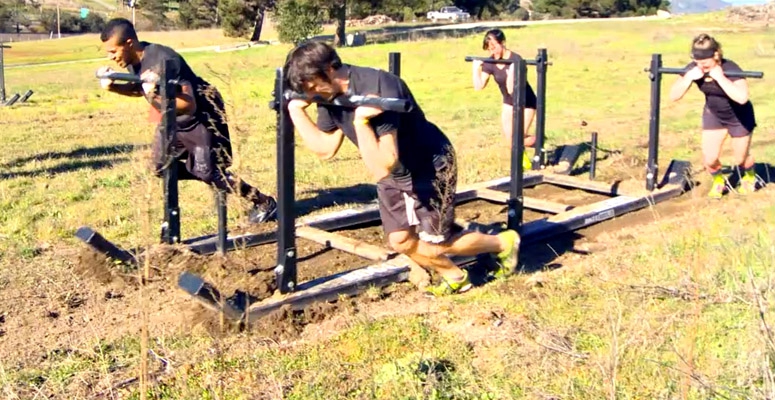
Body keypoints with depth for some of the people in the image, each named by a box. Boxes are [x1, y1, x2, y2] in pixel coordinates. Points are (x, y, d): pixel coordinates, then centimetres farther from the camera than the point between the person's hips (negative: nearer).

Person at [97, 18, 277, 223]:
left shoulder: (164, 60, -33)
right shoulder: (133, 61, -8)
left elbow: (189, 105, -33)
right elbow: (139, 89, 13)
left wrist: (159, 98, -48)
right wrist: (113, 87, -5)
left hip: (202, 114, -9)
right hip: (172, 118, 9)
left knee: (208, 172, -9)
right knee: (162, 168, 11)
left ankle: (265, 203, 5)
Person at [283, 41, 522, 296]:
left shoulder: (377, 89, -36)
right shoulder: (330, 96, -11)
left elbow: (381, 168, -38)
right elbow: (325, 149, 1)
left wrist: (360, 121, -47)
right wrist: (296, 111, -7)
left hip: (430, 166, -8)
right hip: (394, 174, 8)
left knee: (433, 243, -2)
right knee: (401, 241, 6)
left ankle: (504, 243, 22)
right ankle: (454, 277, 30)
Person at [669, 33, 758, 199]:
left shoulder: (730, 68, -33)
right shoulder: (693, 69, -20)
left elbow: (742, 97, -49)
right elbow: (674, 96, -24)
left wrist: (720, 77, -47)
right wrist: (689, 77, -37)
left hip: (739, 117, -3)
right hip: (713, 115, 3)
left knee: (741, 159, 10)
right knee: (709, 158, -6)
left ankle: (749, 177, 45)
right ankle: (718, 181, 27)